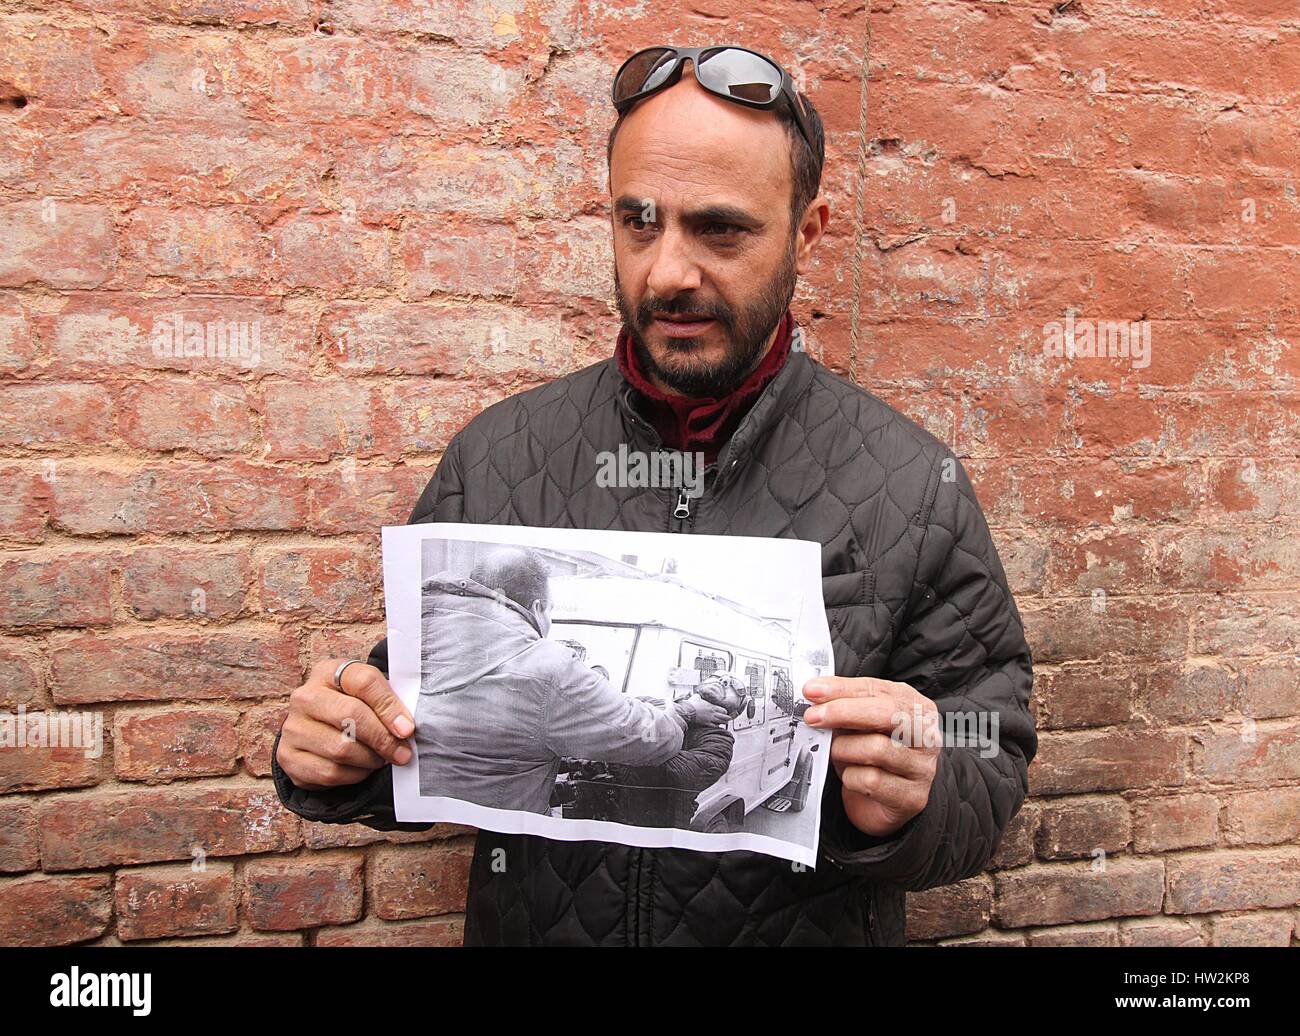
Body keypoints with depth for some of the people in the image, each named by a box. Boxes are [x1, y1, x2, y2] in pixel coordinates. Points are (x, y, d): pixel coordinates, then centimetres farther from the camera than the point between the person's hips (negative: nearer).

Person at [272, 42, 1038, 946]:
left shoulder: (917, 489, -13)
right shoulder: (493, 459, -9)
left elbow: (991, 778, -9)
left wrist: (913, 804, -29)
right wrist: (340, 758, -19)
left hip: (811, 926, -1)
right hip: (525, 924, 2)